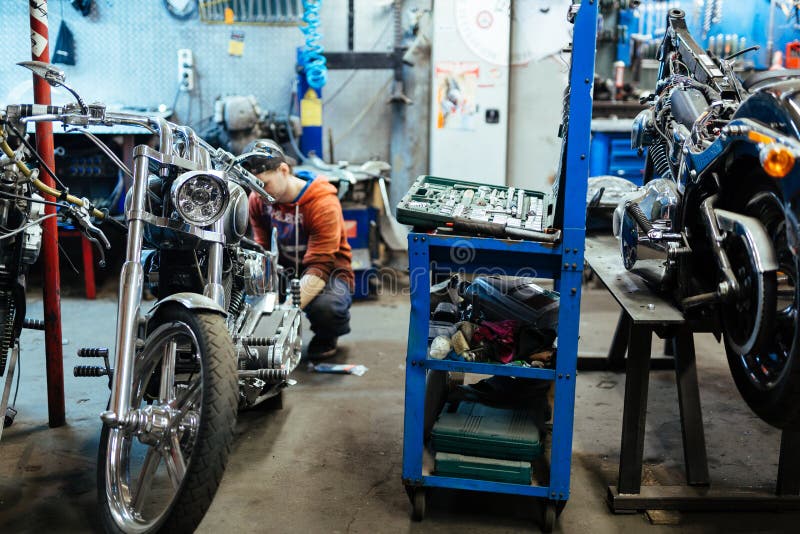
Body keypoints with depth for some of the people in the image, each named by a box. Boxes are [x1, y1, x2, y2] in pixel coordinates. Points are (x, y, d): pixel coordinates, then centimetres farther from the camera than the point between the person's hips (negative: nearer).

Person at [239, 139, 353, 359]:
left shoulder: (324, 204, -25)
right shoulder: (257, 198, -6)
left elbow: (319, 267, -31)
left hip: (328, 274, -5)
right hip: (285, 271, 5)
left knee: (324, 307, -39)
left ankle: (326, 335, 0)